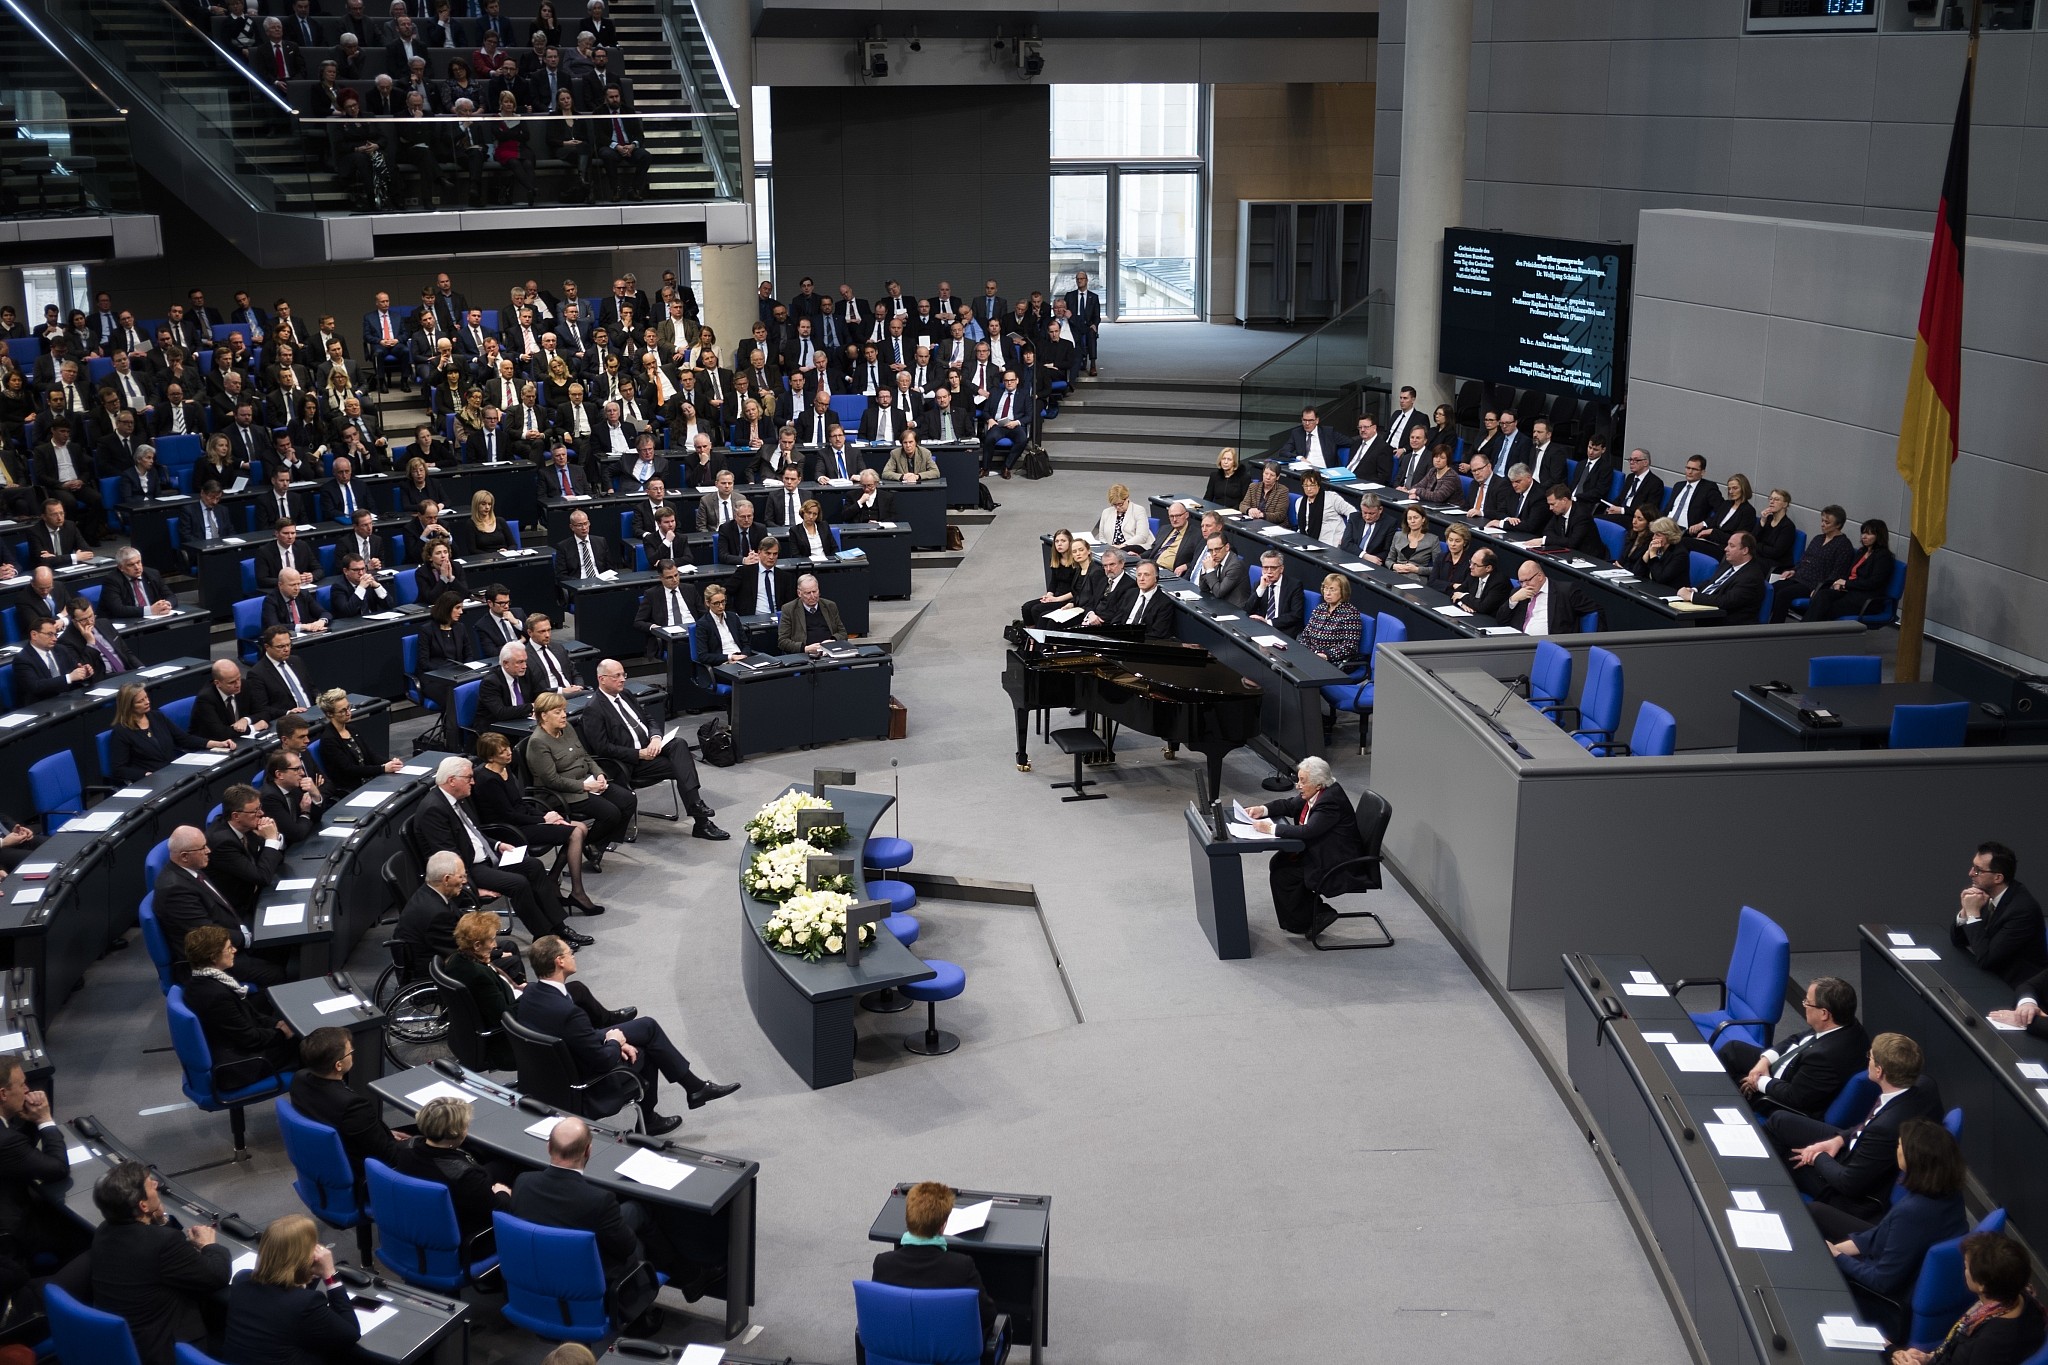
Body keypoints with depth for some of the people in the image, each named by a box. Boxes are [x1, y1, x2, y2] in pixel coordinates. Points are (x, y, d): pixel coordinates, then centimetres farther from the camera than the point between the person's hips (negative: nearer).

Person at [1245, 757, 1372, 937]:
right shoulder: (1317, 794, 3)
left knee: (1282, 874, -14)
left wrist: (1271, 828, -29)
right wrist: (1263, 810, -1)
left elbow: (1308, 831, -33)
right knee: (1278, 861, 3)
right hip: (1320, 852, 10)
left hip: (1340, 865, -10)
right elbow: (1289, 805, 16)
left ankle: (1308, 921, 2)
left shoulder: (1331, 801, -25)